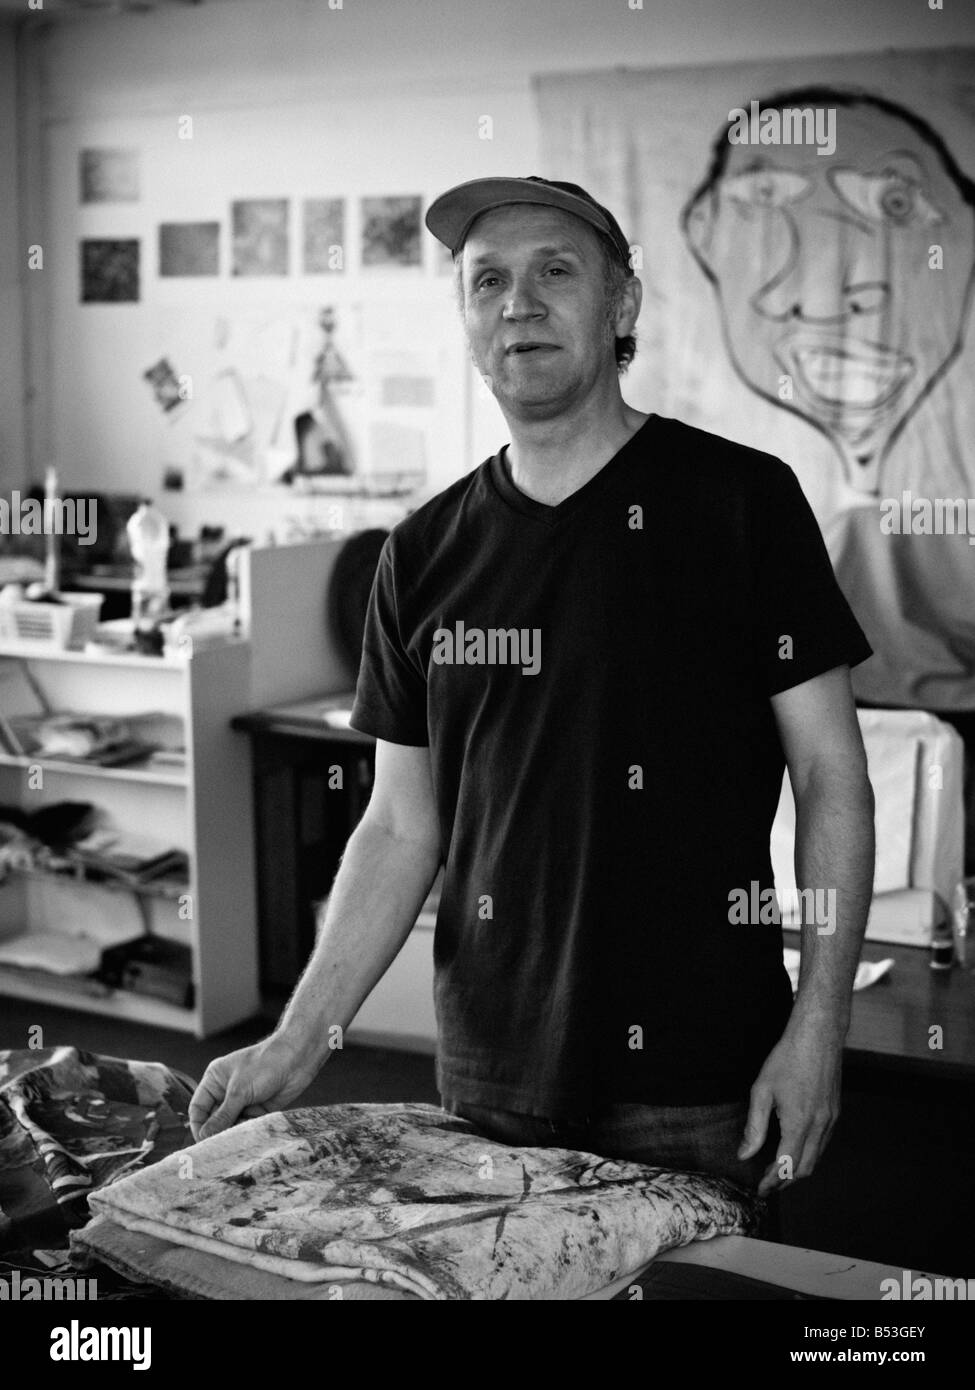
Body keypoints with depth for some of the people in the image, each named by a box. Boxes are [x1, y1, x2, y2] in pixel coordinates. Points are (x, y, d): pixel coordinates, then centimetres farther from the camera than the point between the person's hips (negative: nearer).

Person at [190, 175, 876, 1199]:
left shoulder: (739, 501, -5)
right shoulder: (425, 553, 5)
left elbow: (832, 779, -4)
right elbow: (401, 827, 8)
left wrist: (817, 1028, -11)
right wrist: (299, 1039, 0)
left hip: (696, 1084, -3)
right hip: (488, 1078, 4)